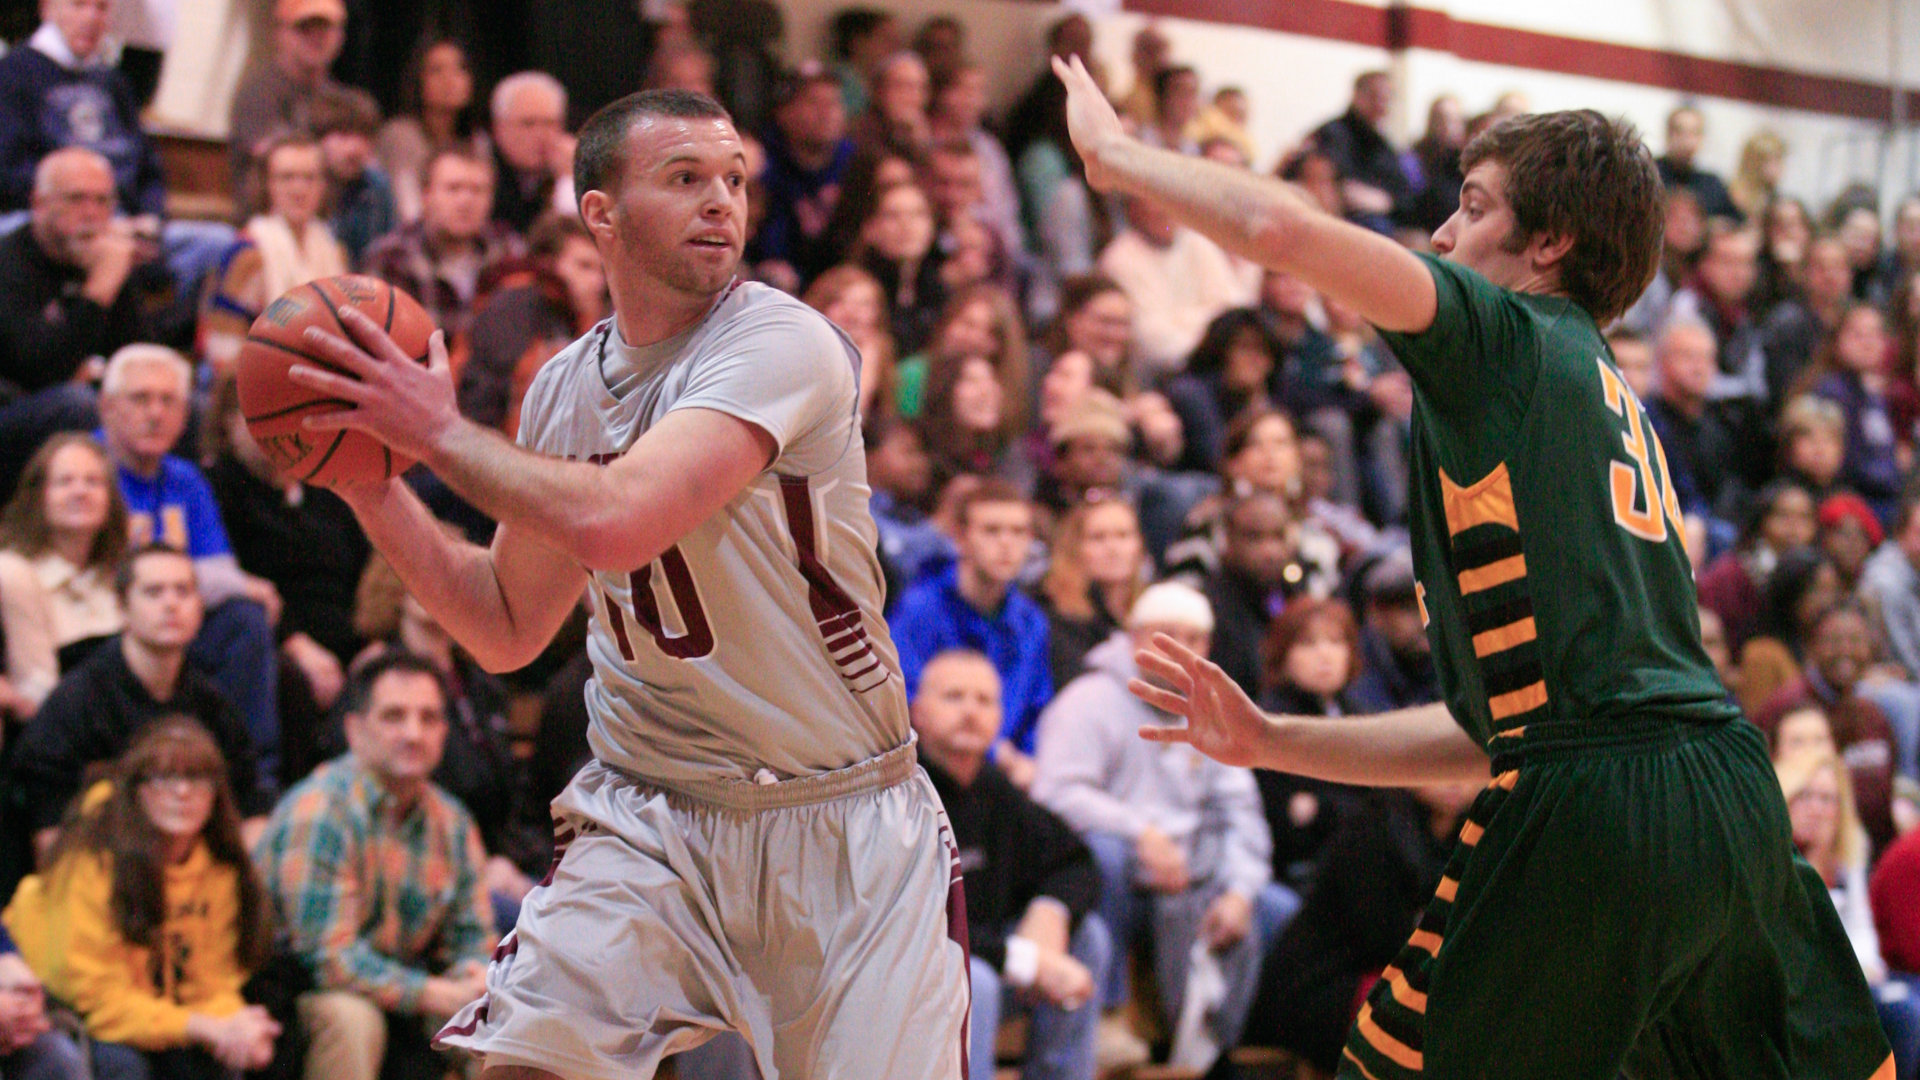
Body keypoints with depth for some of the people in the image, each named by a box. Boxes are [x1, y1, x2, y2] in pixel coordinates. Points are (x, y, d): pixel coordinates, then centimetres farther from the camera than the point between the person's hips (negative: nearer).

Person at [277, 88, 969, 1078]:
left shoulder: (780, 340, -15)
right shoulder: (565, 386, 5)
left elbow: (615, 521, -29)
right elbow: (508, 631, 14)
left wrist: (440, 432, -16)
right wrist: (369, 483, 3)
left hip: (844, 824, -4)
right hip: (648, 817, 4)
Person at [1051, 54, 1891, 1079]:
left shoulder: (1509, 336, 5)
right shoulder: (1611, 401, 28)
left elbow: (1278, 226, -9)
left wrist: (1114, 152, 9)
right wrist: (1271, 741, 29)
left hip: (1597, 808, -8)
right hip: (1732, 793, 8)